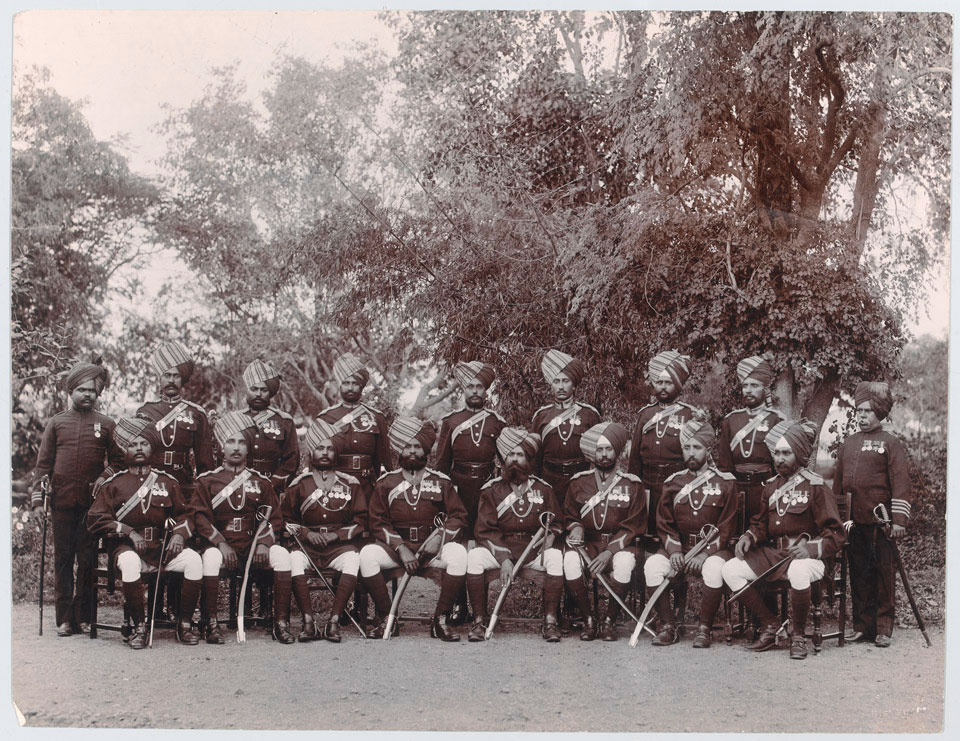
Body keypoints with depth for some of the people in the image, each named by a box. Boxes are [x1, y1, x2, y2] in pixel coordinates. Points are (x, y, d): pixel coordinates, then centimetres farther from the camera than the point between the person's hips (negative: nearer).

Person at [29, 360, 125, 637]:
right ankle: (65, 618, 8)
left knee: (88, 560, 1)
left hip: (93, 502, -1)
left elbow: (118, 461, 11)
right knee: (63, 559, 3)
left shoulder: (106, 424, 9)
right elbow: (43, 463, 10)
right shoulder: (56, 423, 11)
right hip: (62, 502, 1)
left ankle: (84, 616, 8)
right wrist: (37, 496, 1)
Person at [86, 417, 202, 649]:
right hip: (130, 546, -2)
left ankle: (184, 623, -14)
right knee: (130, 563, -39)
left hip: (163, 546, 2)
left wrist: (179, 534, -5)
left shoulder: (167, 481, 17)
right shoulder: (114, 484, 11)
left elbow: (185, 514, 17)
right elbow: (95, 519, 3)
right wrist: (129, 532, -10)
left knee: (193, 560, -27)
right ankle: (139, 626, -23)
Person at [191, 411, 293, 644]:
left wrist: (264, 543, -10)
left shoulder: (260, 481, 15)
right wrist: (221, 544, -16)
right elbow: (201, 518, 1)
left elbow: (275, 518, 10)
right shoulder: (207, 481, 10)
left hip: (253, 545, 2)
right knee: (211, 557, -37)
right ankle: (211, 624, -24)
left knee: (281, 554, -28)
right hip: (221, 544, -2)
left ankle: (281, 622, -22)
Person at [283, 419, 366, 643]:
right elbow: (287, 519, 14)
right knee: (294, 559, -33)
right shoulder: (299, 484, 12)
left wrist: (336, 535, -7)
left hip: (340, 544, 0)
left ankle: (334, 621, -30)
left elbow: (361, 520, 8)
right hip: (307, 544, 1)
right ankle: (309, 621, -30)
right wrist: (307, 534, -5)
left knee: (353, 558, -34)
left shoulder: (350, 483, 11)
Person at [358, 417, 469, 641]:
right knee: (367, 554, -30)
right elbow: (378, 523, 3)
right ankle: (386, 619, -16)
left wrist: (440, 537, -15)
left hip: (432, 546, 0)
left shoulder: (441, 482, 8)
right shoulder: (386, 483, 8)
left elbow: (458, 516, 5)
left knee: (458, 554, -31)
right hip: (395, 545, 0)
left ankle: (440, 620, -19)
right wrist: (401, 548, -12)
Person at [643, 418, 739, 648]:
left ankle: (704, 629, -20)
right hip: (679, 548, 3)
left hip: (713, 548, -3)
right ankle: (668, 626, -14)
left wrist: (705, 554, -16)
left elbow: (726, 528, -3)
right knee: (652, 566, -26)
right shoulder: (673, 483, 10)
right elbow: (664, 523, 10)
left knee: (714, 569, -37)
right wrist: (674, 551, -9)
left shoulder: (725, 483, 2)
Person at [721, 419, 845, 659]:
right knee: (730, 569, -13)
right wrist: (749, 537, 2)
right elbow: (761, 524, 24)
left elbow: (835, 535, -8)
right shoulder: (772, 486, 15)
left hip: (805, 556, -6)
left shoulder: (815, 487, -5)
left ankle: (798, 634, -16)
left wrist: (812, 549, -26)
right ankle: (770, 625, -2)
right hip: (772, 553, 6)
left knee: (798, 572, -41)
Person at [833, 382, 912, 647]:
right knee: (858, 575, 9)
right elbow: (838, 483, 18)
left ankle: (883, 629, 8)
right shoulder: (848, 444, 13)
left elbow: (901, 484, -7)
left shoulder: (891, 443, -2)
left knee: (884, 575, 1)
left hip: (881, 521, -5)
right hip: (854, 522, 5)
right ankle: (862, 626, 17)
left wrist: (899, 520, -14)